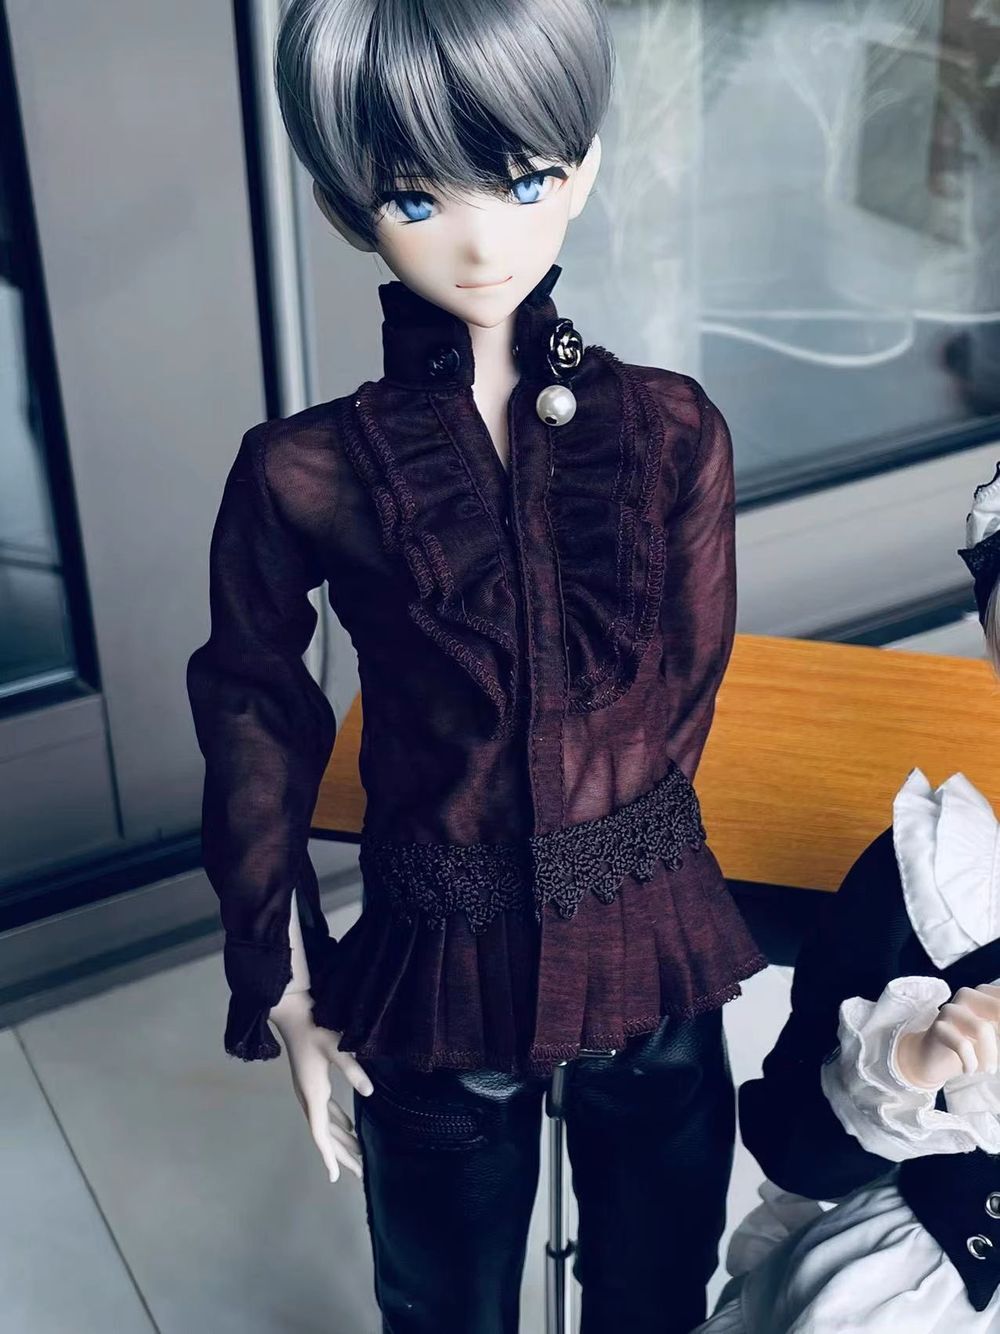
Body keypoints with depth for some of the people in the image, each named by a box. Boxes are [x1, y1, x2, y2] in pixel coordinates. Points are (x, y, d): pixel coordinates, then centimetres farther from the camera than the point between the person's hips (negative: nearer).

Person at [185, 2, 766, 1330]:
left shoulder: (672, 430, -7)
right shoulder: (306, 474, -13)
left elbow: (683, 697, -1)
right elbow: (256, 731, -4)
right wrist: (285, 993, -1)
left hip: (654, 952, 2)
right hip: (439, 973, -1)